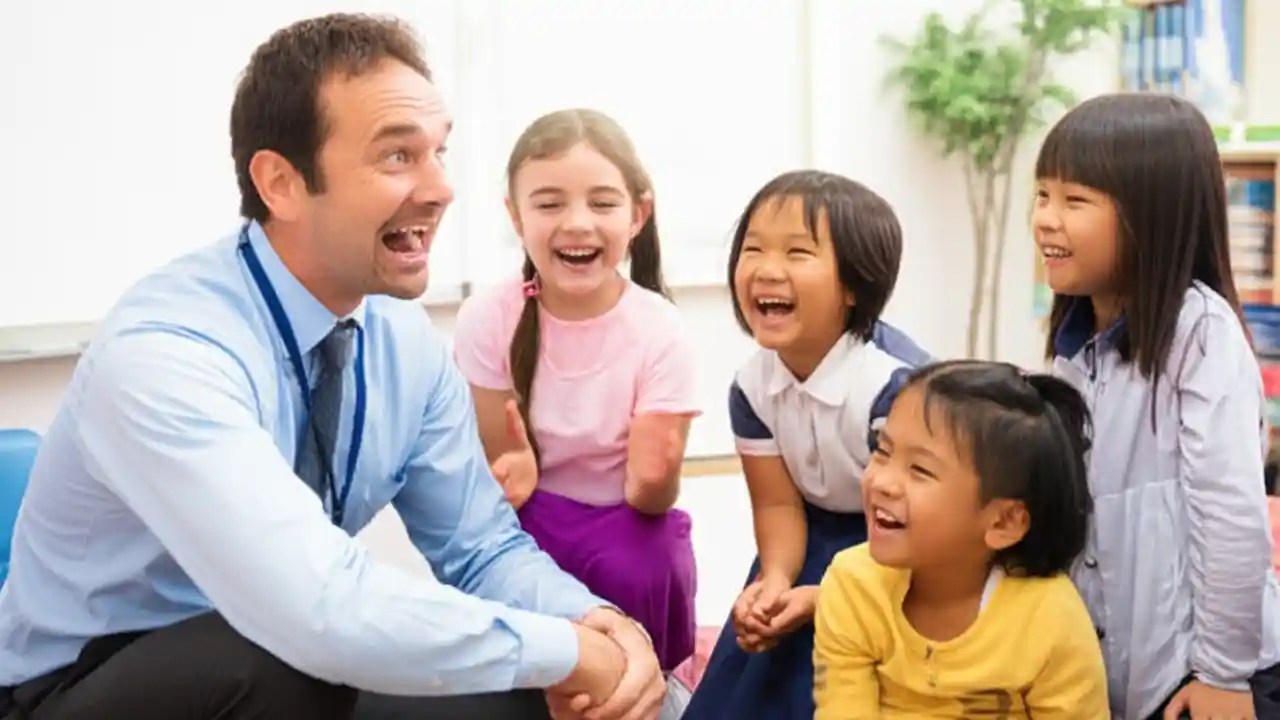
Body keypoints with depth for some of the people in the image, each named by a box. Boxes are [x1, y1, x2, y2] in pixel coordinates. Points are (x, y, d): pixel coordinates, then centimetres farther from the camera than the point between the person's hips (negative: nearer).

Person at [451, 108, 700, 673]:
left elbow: (649, 496, -19)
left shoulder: (659, 332, -17)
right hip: (531, 519, 1)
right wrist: (511, 477, -33)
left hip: (623, 526, -1)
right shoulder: (489, 319, -14)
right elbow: (495, 467, -9)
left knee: (634, 571, -32)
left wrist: (655, 480, -43)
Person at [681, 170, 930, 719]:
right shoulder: (752, 384, -11)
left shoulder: (895, 385, -31)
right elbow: (779, 504, -4)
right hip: (818, 540, 6)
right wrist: (776, 581, -24)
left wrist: (825, 597, -26)